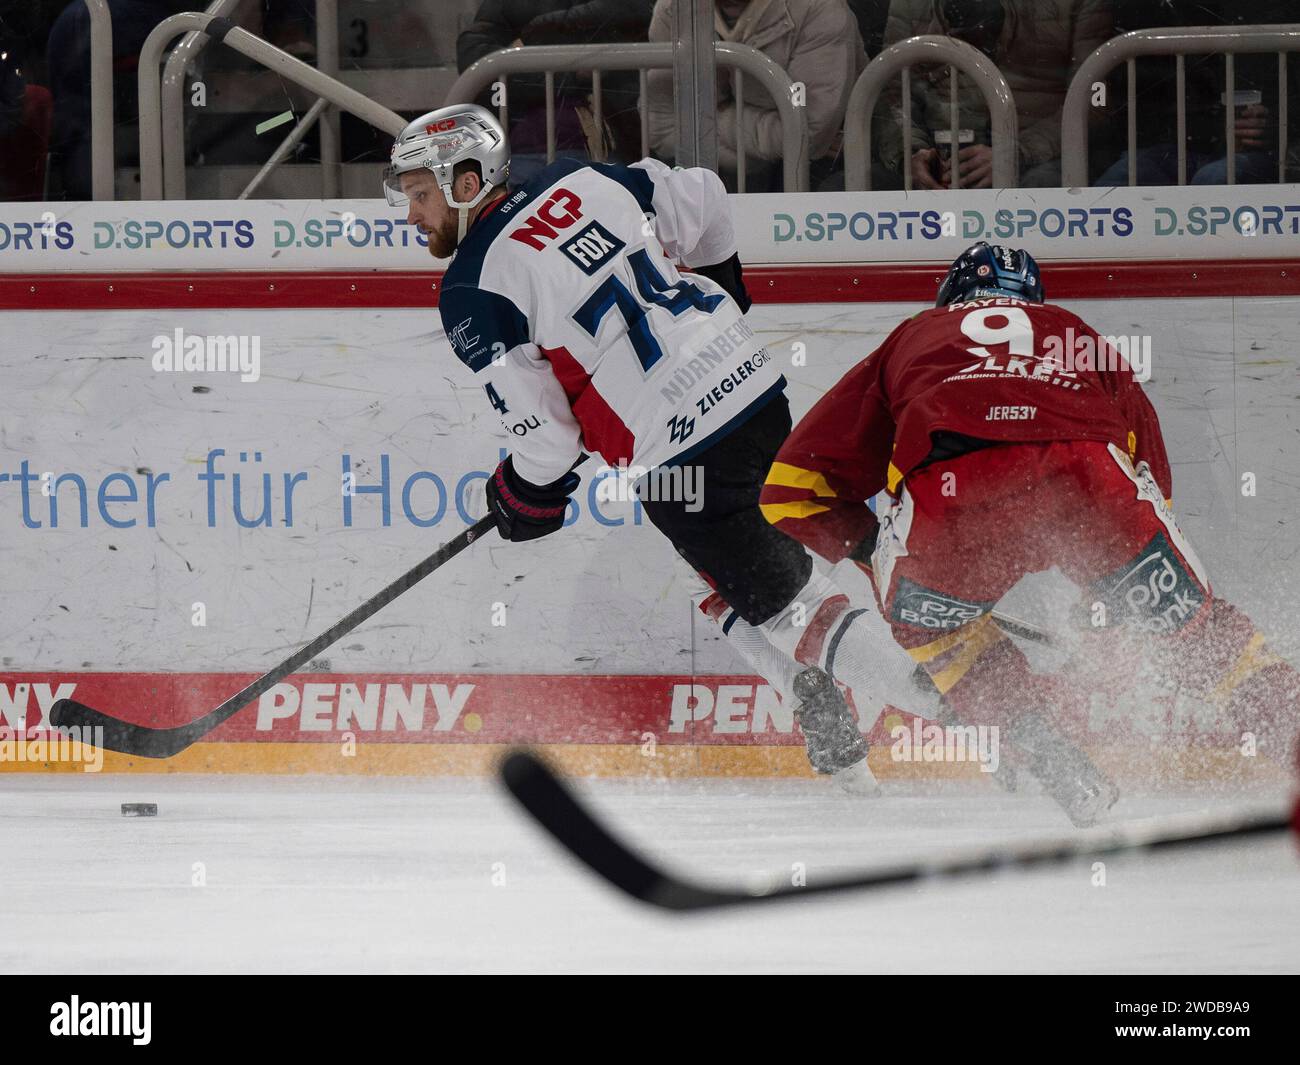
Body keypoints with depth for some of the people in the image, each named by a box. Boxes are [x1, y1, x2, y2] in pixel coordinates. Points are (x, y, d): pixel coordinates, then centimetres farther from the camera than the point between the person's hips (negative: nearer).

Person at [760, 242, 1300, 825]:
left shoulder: (911, 338, 37)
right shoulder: (1072, 332, 41)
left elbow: (795, 485, 32)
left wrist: (873, 546, 44)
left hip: (949, 483, -1)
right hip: (1088, 468, 1)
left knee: (930, 620, 28)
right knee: (1180, 616, 22)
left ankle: (1048, 755, 15)